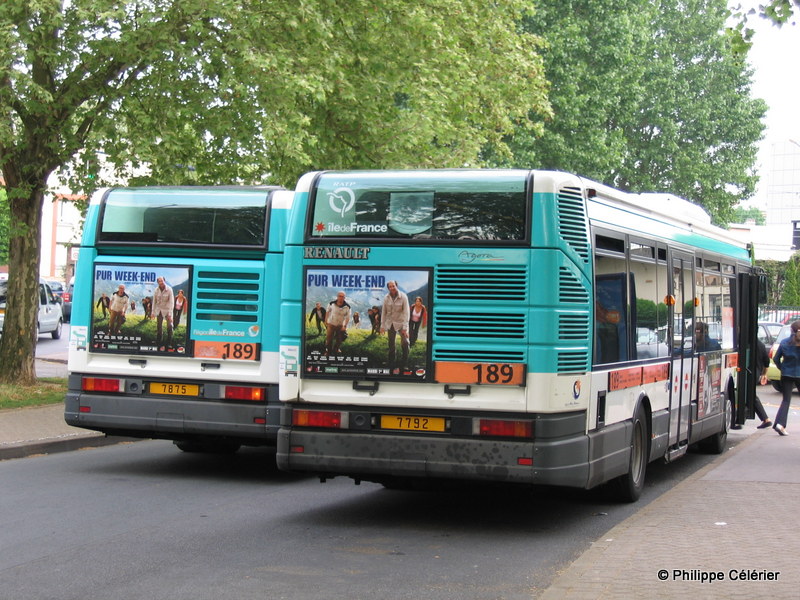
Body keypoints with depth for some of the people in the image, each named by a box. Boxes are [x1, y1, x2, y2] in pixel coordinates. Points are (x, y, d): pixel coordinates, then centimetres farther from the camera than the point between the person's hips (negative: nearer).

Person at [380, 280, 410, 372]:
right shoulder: (386, 298, -4)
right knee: (392, 345, 6)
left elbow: (406, 312, -15)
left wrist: (405, 327, -19)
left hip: (401, 323, -3)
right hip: (391, 324, 3)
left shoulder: (403, 297, -14)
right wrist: (382, 325, 2)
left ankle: (404, 364, -3)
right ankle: (393, 367, 14)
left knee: (405, 343, -15)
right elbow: (384, 312, 3)